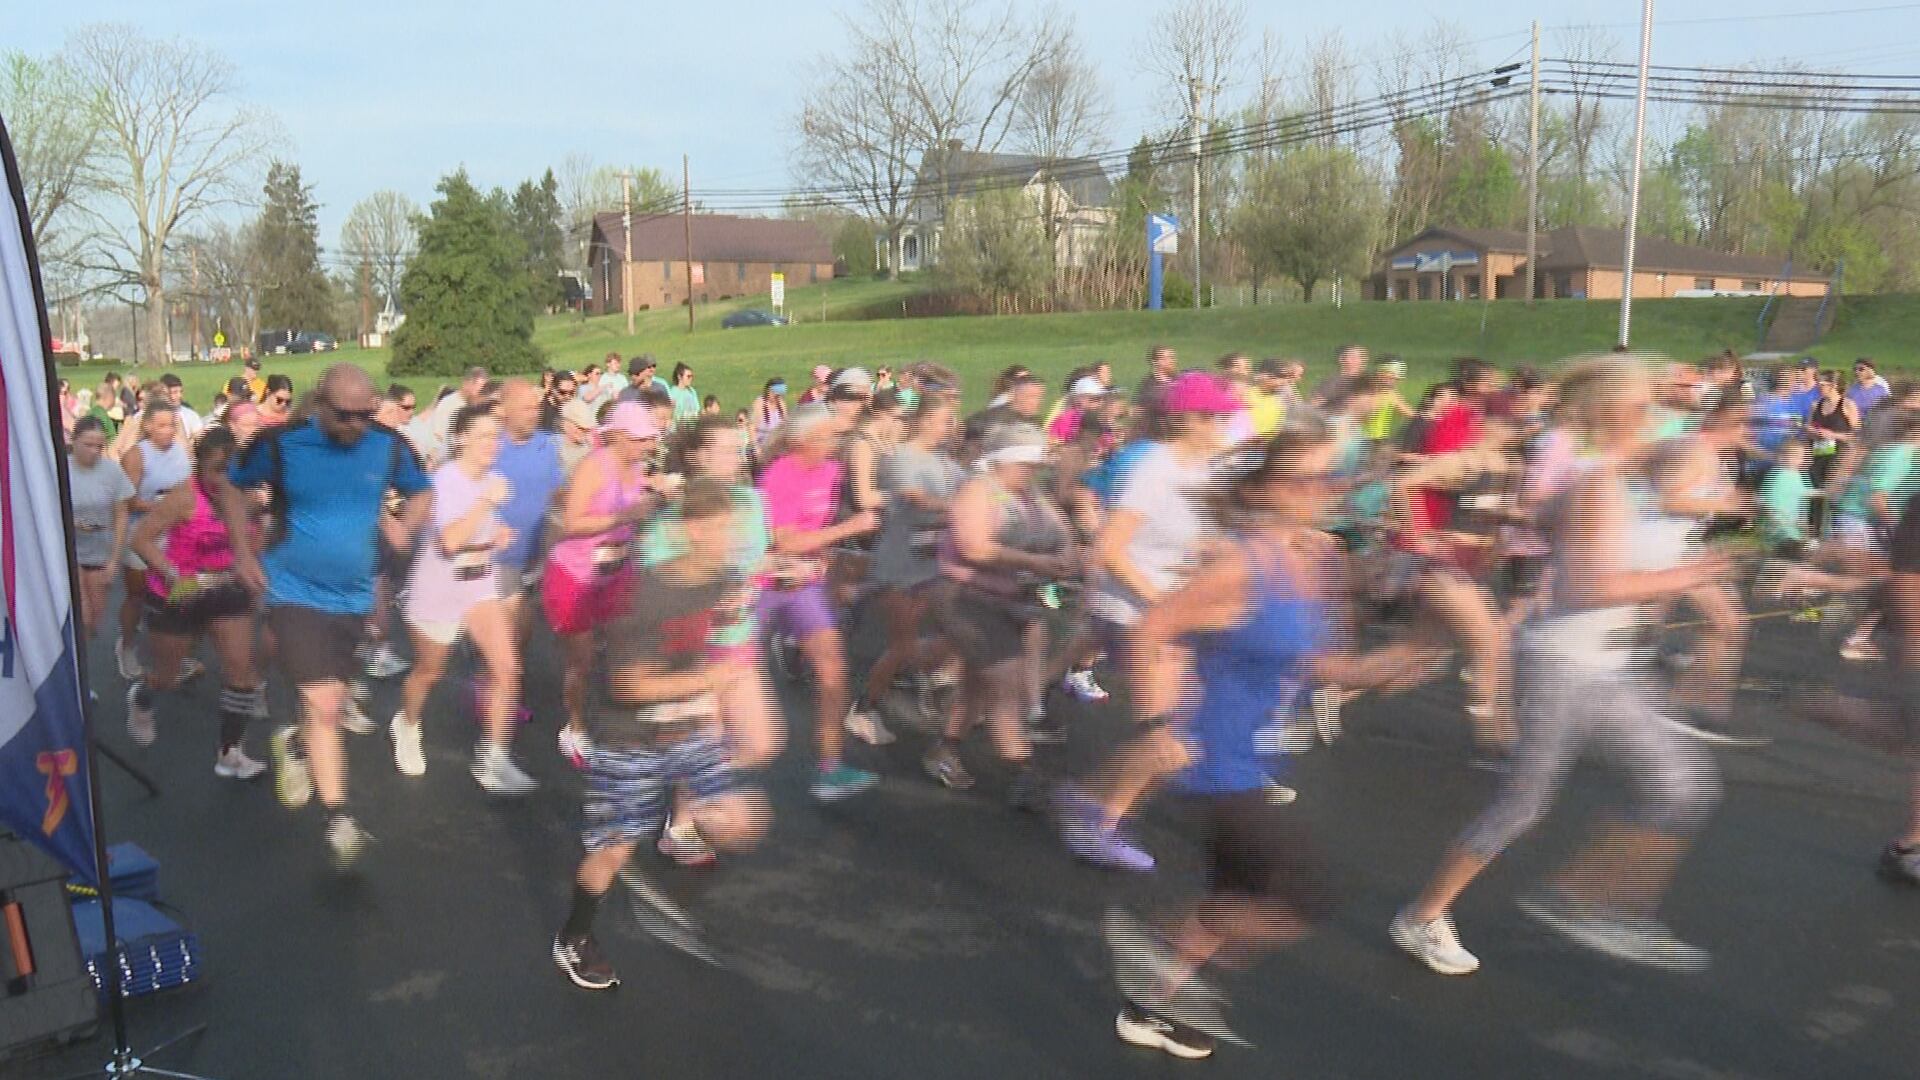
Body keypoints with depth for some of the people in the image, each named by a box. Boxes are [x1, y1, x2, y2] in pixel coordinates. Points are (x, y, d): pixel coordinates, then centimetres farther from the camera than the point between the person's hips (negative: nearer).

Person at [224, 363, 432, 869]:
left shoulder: (389, 447, -7)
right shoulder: (281, 444, -13)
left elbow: (420, 493, 11)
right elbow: (235, 487, 5)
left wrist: (405, 526, -10)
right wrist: (244, 554, -2)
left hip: (353, 595, 4)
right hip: (295, 593, -4)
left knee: (330, 705, 18)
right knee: (324, 705, -13)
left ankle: (293, 743, 52)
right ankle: (339, 818, -2)